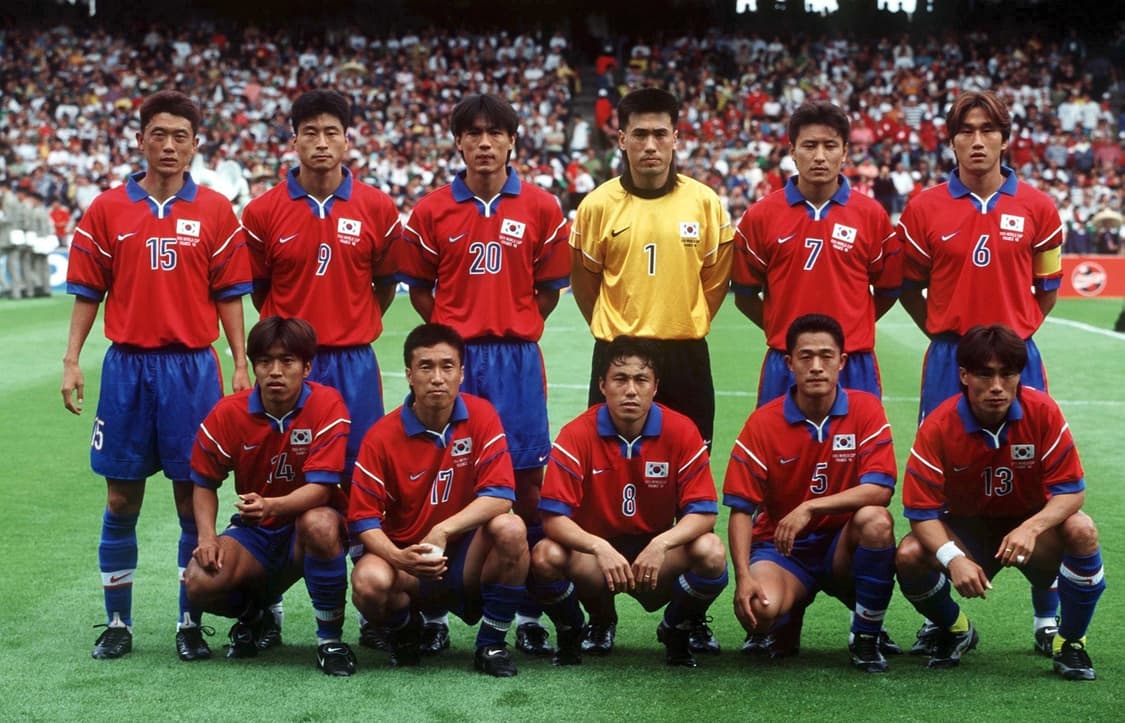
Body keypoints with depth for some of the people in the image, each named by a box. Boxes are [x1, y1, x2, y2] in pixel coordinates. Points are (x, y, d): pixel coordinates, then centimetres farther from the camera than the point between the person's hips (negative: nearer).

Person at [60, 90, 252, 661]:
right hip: (127, 366, 1)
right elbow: (88, 292, 6)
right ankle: (117, 623, 15)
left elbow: (229, 295, 4)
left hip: (193, 367, -1)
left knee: (194, 496, 2)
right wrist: (71, 360, -2)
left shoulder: (215, 211, 4)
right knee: (122, 496, 5)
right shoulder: (107, 210, 5)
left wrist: (241, 365, -2)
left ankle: (191, 623, 12)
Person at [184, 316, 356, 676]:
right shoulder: (228, 413, -8)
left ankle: (330, 638, -19)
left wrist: (271, 505, -42)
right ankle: (255, 615, 14)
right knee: (200, 583, -25)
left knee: (320, 524, -40)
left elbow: (320, 487, -23)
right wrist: (207, 537, -14)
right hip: (254, 533, 3)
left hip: (310, 518, -3)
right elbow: (204, 482, 3)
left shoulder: (327, 406, -17)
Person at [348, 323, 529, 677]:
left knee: (510, 528, -30)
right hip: (407, 558, -1)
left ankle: (491, 643, -10)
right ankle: (406, 628, 6)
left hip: (466, 555, 1)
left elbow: (500, 494, -15)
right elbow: (363, 519, -11)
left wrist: (443, 532, -28)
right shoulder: (382, 436, -9)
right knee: (369, 581, -34)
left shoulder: (481, 416, -7)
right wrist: (399, 558, -31)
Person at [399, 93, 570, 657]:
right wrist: (454, 333, 0)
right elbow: (419, 288, 10)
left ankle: (529, 611, 11)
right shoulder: (431, 211, 4)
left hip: (517, 360, 0)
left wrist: (513, 330, 1)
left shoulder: (541, 208, 4)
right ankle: (433, 611, 12)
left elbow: (550, 287, 9)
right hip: (452, 357, 0)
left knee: (526, 482, 2)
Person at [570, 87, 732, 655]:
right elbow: (583, 279, 10)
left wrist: (688, 326, 8)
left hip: (686, 358, 1)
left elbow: (717, 278, 11)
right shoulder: (598, 205, -1)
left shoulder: (704, 203, 1)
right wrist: (613, 331, 8)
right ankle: (600, 615, 12)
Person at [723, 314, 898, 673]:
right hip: (782, 548, -1)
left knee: (876, 520, -33)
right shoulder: (762, 423, -6)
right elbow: (741, 509, -8)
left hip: (843, 548, 1)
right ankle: (765, 630, 10)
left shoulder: (866, 410, -6)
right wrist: (744, 577, -22)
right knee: (759, 608, -33)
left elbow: (879, 490, -17)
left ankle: (866, 638, -12)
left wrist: (810, 508, -28)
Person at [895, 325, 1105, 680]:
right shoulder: (938, 426, -20)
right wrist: (953, 558, -39)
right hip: (967, 528, 0)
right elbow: (921, 510, -19)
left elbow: (1070, 490, -17)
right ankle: (955, 631, 8)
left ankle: (1070, 642, -8)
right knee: (909, 555, -27)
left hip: (1033, 522, 0)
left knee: (1082, 530, -32)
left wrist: (1031, 529, -38)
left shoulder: (1042, 411, -19)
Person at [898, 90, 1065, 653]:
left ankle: (1047, 616, 14)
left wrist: (1017, 329, 5)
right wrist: (941, 332, 3)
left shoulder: (1037, 208, 3)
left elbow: (1048, 286, 13)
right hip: (948, 361, 0)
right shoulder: (925, 209, 1)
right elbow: (908, 286, 11)